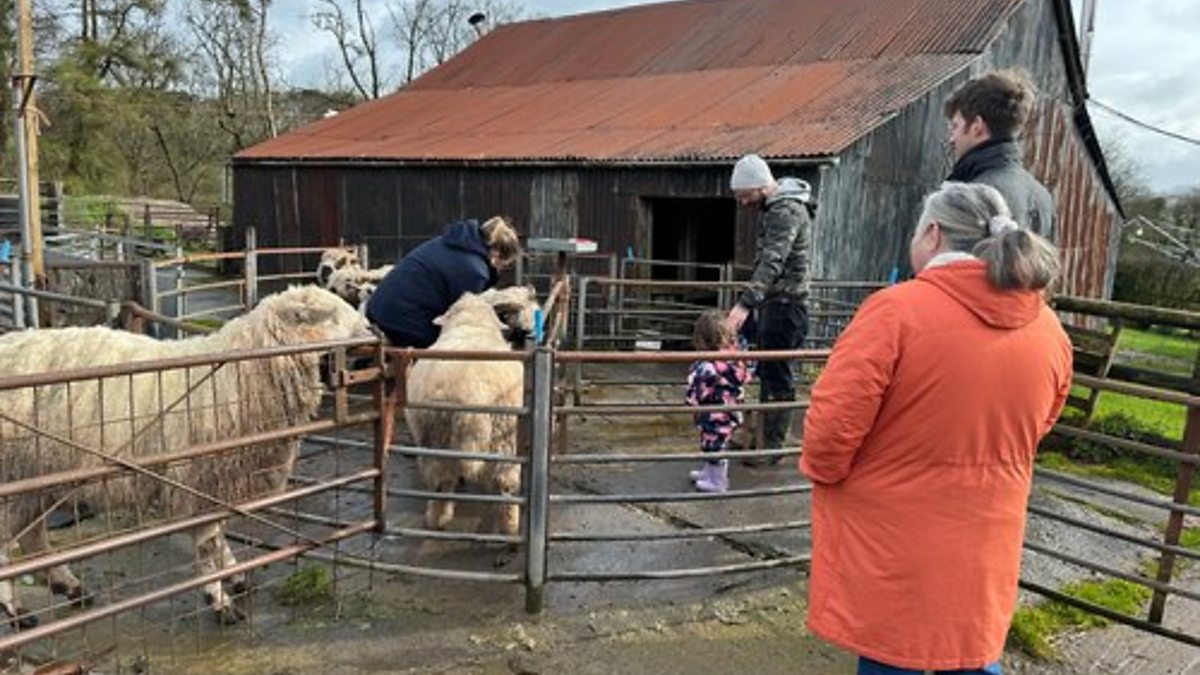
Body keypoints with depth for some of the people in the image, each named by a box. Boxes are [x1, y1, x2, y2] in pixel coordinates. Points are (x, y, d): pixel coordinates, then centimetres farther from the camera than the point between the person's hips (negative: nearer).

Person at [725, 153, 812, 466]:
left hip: (785, 303, -10)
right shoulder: (771, 206, 13)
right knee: (766, 372, 16)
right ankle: (763, 436, 28)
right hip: (771, 301, 10)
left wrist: (745, 303, -42)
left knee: (777, 376, -3)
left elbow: (772, 262, -32)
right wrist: (751, 303, 23)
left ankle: (772, 448, 5)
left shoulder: (786, 211, -19)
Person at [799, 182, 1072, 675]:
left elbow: (833, 423, -21)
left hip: (890, 545, -4)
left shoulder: (896, 309, -20)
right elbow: (1032, 431, 13)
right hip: (984, 547, 5)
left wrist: (821, 469, -1)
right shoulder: (1049, 330, -1)